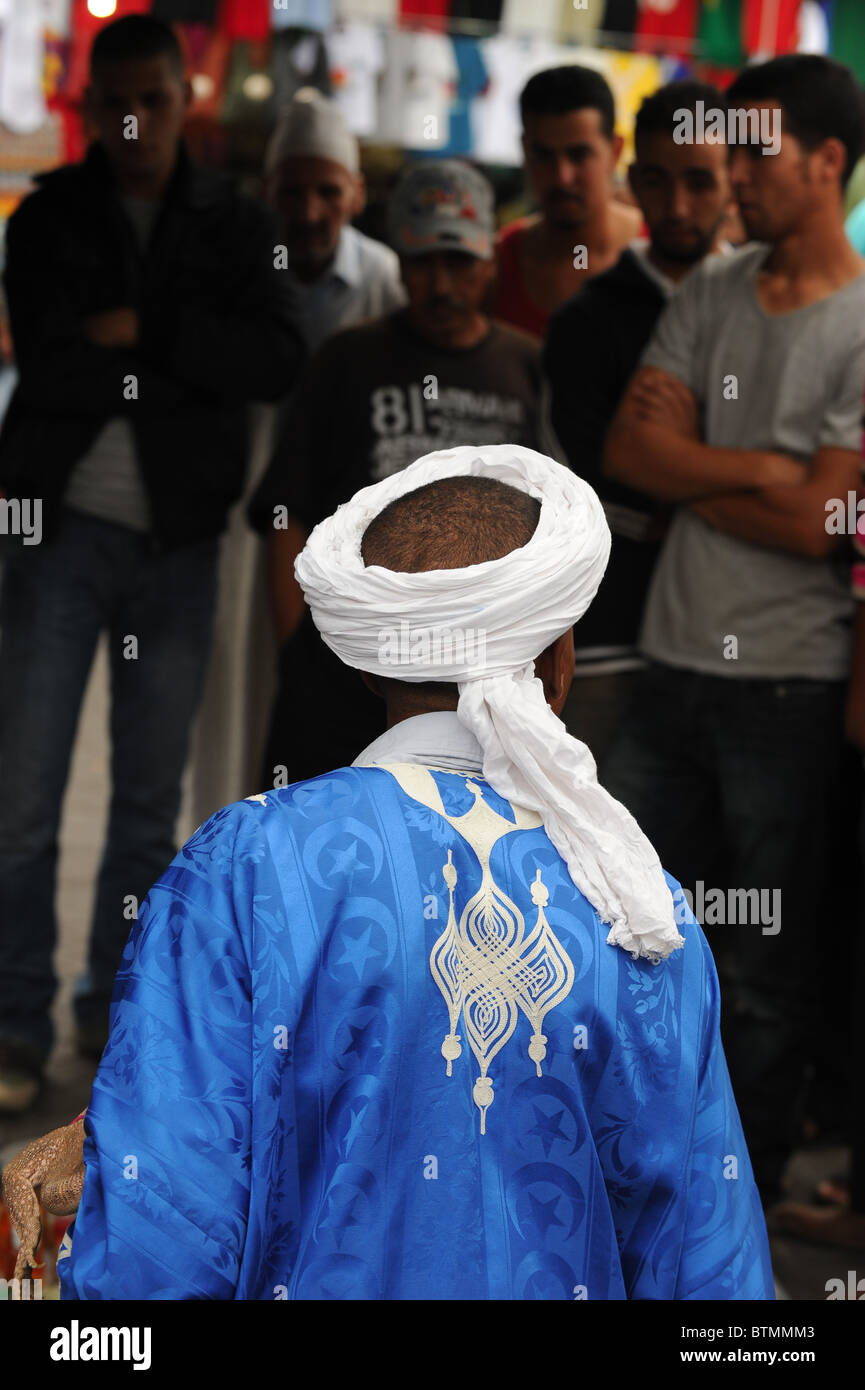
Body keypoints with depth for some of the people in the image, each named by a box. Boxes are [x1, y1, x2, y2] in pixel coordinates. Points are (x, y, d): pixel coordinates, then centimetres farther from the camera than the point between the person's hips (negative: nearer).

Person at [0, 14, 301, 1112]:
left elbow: (274, 364, -9)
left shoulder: (233, 228, 7)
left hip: (178, 544, 2)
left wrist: (143, 332, -16)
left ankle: (114, 1011, 23)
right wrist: (188, 363, -12)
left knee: (150, 798, 10)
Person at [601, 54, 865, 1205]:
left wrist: (685, 467, -6)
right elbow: (627, 449, 0)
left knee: (770, 971, 6)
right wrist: (758, 469, -11)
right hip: (675, 665, 6)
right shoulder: (710, 293, 8)